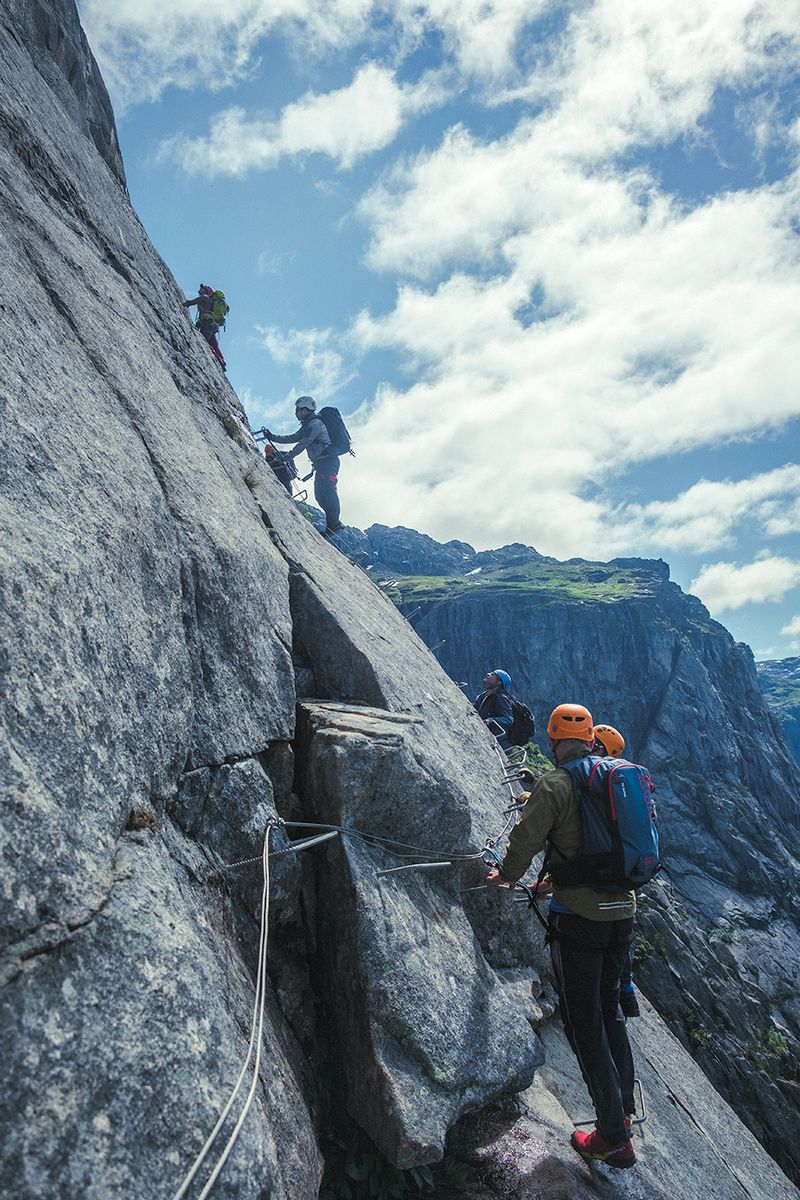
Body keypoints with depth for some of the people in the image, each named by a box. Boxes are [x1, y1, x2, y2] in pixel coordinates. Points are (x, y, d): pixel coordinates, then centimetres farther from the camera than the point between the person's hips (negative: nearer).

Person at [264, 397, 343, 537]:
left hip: (328, 461, -10)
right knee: (320, 495, 7)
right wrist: (273, 437, 18)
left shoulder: (314, 424, -12)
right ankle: (333, 522, 7)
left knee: (326, 491, -16)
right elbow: (294, 438, 23)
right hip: (322, 463, 10)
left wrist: (287, 457, -22)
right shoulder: (308, 425, 19)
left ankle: (333, 523, -17)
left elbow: (303, 444, -20)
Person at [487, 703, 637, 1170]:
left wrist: (506, 876, 7)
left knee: (585, 1022, 5)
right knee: (610, 1009, 23)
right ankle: (625, 1108, 35)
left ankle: (614, 1136, 11)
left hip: (579, 916, -7)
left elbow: (526, 840, -14)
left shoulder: (555, 785, -11)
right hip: (623, 909, 7)